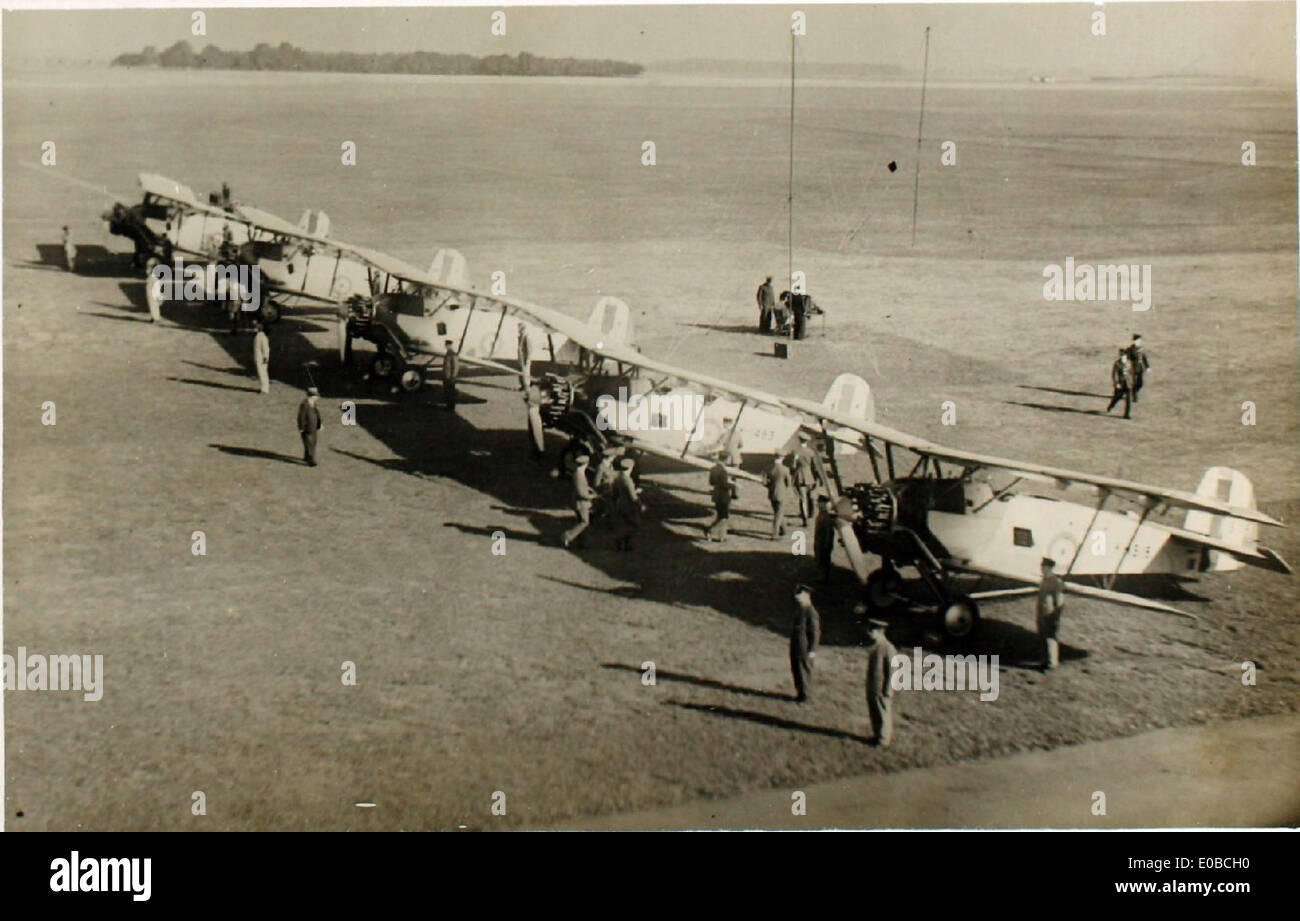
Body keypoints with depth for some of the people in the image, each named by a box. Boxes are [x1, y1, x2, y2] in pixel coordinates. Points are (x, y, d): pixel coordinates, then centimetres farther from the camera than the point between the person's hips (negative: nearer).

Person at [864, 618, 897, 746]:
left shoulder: (888, 648, -19)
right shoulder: (873, 647, 6)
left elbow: (892, 670, -17)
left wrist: (888, 689, -17)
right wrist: (868, 685, 17)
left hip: (881, 688, -8)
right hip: (871, 687, 8)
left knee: (883, 712, 5)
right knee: (873, 711, 16)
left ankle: (884, 738, 16)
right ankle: (877, 735, 30)